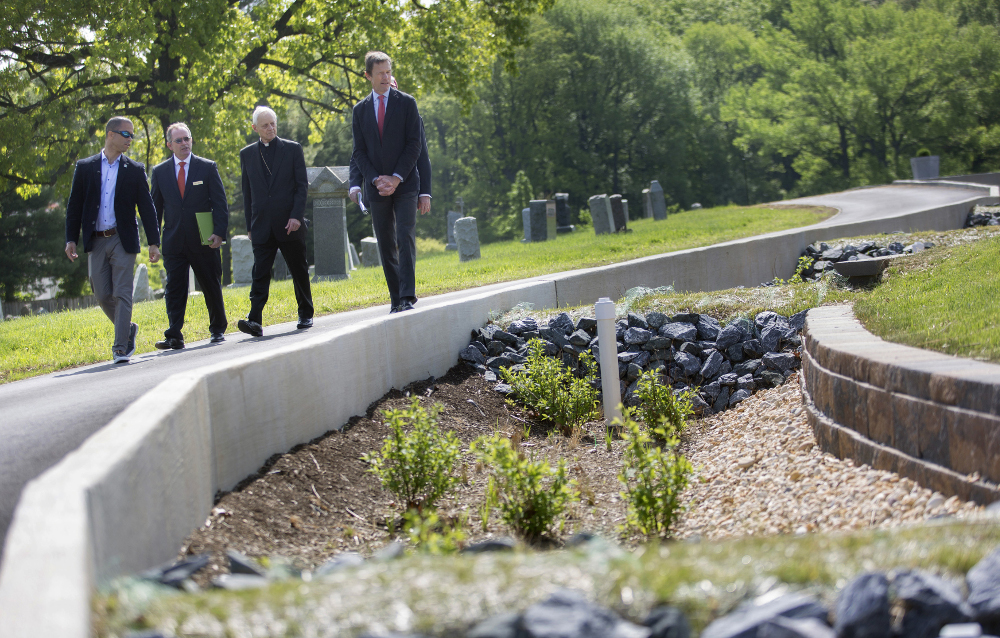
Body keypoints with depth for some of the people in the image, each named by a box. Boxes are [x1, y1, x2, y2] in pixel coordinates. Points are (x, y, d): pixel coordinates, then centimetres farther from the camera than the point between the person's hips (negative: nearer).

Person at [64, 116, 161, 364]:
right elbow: (74, 206, 7)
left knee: (122, 294, -7)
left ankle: (121, 348, -5)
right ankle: (128, 330, 26)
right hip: (96, 241, 2)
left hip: (123, 240, -2)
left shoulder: (135, 170, 5)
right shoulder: (85, 167, 7)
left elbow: (146, 208, 5)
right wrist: (71, 239, -1)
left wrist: (153, 242, 0)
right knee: (103, 295, 3)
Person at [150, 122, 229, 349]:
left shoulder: (208, 167, 2)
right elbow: (156, 207, 11)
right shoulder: (160, 172, 6)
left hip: (203, 240, -1)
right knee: (174, 289, -6)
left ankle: (218, 330, 25)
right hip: (174, 242, 1)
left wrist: (219, 233, -11)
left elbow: (220, 203, 0)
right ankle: (174, 337, -10)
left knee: (212, 287, 9)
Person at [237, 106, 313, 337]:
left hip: (289, 224, -1)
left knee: (299, 272, 9)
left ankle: (306, 315, 24)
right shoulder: (247, 154, 10)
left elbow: (302, 185, 0)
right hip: (262, 227, 1)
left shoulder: (293, 149, 4)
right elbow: (247, 192, 12)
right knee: (260, 273, -10)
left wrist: (296, 216, -11)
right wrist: (250, 226, 8)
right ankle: (255, 320, -19)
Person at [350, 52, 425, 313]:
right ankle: (396, 300, 8)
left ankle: (408, 296, -18)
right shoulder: (360, 110, 10)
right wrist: (376, 179, -8)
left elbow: (414, 144, -2)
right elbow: (359, 151, 7)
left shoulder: (406, 103, 3)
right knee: (386, 245, 4)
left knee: (405, 237, -15)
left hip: (404, 184, -3)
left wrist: (397, 177, -11)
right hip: (376, 188, 3)